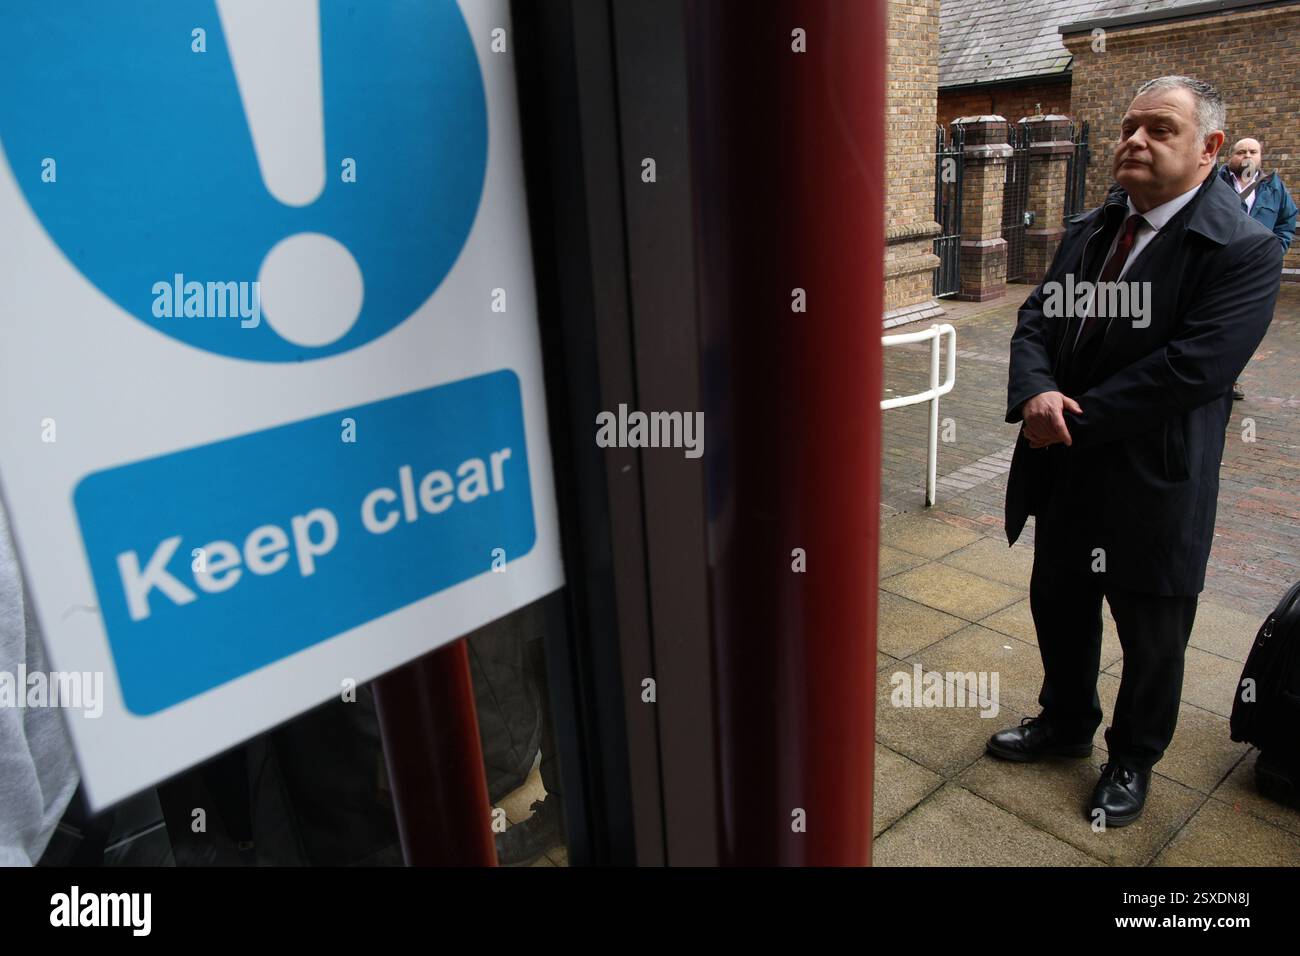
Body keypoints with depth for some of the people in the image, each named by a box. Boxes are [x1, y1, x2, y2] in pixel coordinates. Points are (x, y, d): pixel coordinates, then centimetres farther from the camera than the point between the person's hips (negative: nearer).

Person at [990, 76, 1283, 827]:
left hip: (1153, 483, -6)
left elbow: (1190, 369, -24)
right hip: (1065, 472, 6)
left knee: (1152, 637, 13)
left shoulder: (1244, 250, -14)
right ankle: (1066, 723, 46)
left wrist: (1073, 417, -21)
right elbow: (1036, 320, 2)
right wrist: (1035, 392, -18)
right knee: (1059, 607, 21)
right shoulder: (1090, 229, 7)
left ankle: (1134, 758, 38)